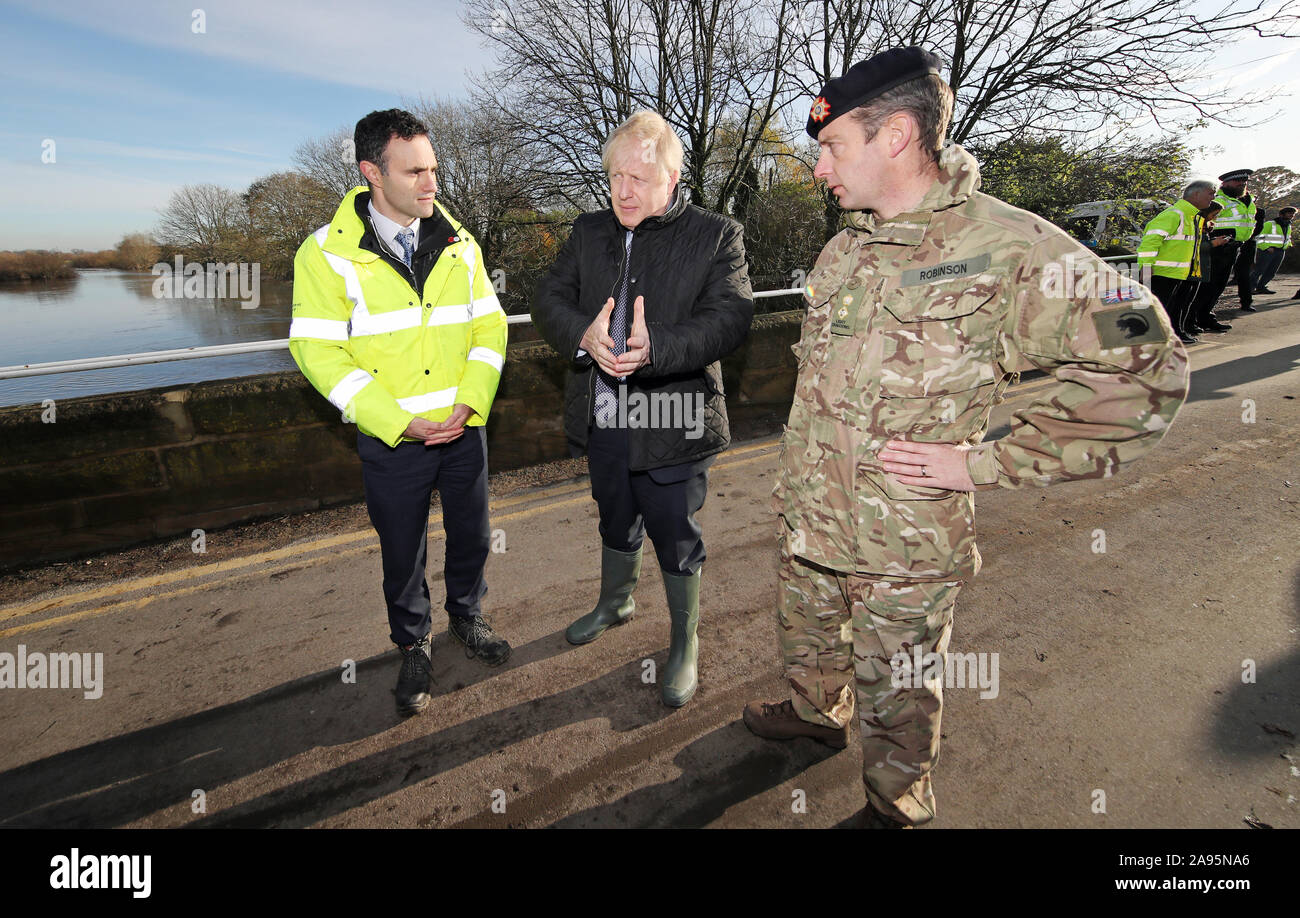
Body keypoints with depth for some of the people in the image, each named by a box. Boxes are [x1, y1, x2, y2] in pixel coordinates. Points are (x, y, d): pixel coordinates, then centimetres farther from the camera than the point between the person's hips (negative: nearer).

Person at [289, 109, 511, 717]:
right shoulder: (328, 253, -9)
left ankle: (466, 616, 44)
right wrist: (398, 421, -17)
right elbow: (318, 351, -11)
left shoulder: (459, 244, 2)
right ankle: (412, 647, 36)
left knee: (471, 535, 17)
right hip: (389, 439, -3)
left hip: (464, 429, 3)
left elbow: (489, 325, 3)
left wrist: (469, 403, -10)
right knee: (403, 552, 12)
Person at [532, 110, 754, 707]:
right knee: (616, 523, 24)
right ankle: (615, 601, 51)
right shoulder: (589, 232, 8)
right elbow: (548, 300, 1)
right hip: (603, 418, 5)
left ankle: (685, 643, 31)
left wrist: (656, 347, -35)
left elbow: (729, 318, -18)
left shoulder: (717, 235, -6)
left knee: (676, 539, 9)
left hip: (672, 423, -4)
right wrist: (584, 335, -22)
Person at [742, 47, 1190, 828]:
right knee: (805, 636, 28)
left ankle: (898, 810, 42)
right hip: (810, 522, 7)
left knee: (895, 696, 14)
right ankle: (816, 713, 58)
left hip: (904, 552, -6)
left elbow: (1145, 367, -17)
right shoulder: (844, 251, 4)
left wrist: (982, 461, -20)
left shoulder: (1010, 249, -18)